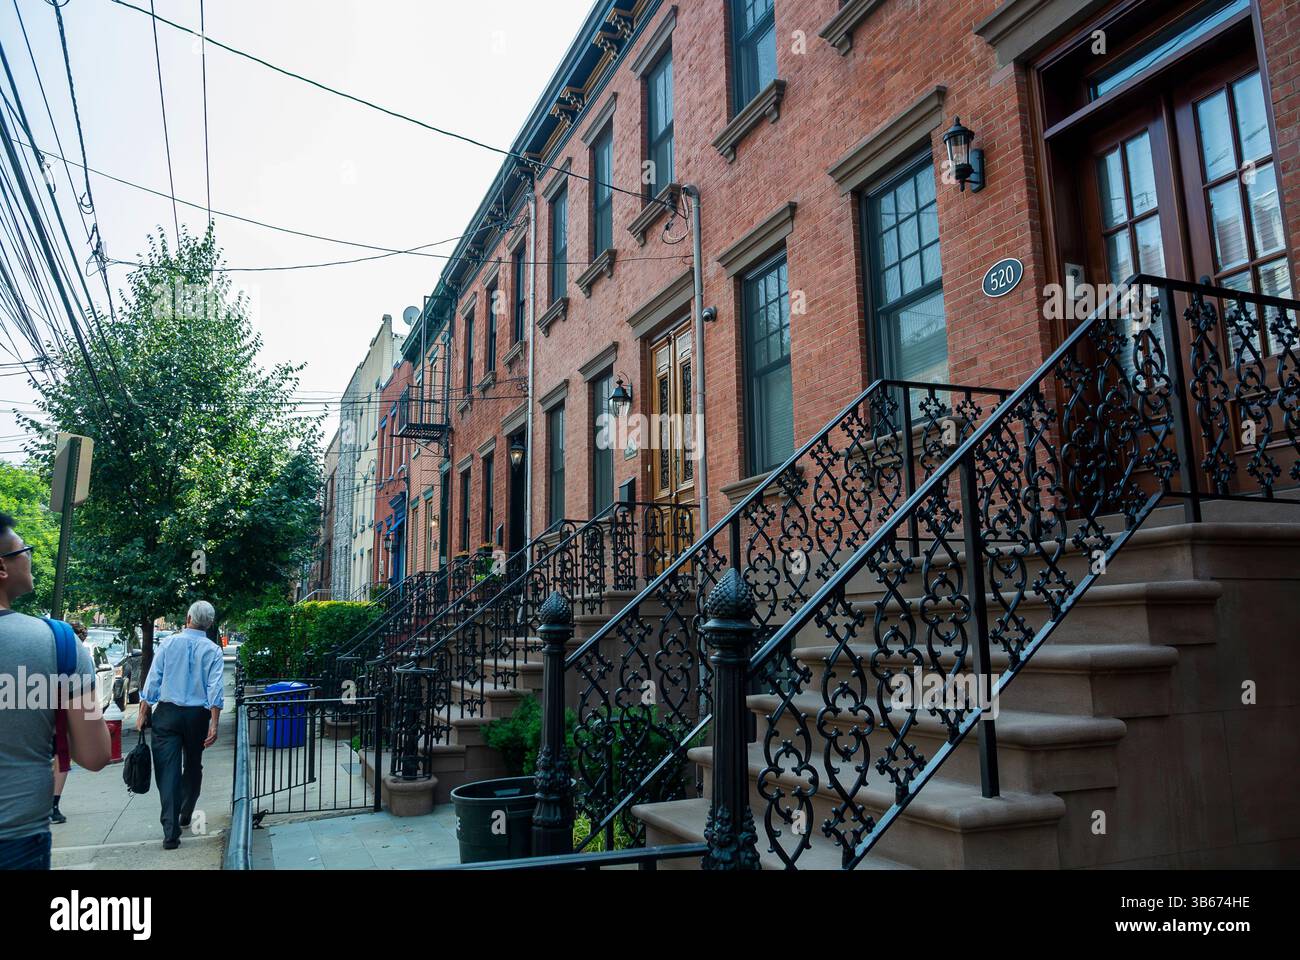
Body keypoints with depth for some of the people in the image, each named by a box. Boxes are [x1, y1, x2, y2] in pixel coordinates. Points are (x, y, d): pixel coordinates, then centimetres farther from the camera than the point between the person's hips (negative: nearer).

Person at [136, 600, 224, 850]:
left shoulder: (169, 643, -1)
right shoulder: (213, 651, -1)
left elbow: (153, 680, -2)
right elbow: (215, 689, -8)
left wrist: (143, 712, 4)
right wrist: (214, 724, -8)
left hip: (167, 712, -1)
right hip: (197, 715, 1)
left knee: (168, 770, -2)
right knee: (193, 766, 20)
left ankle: (171, 832, -7)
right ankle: (185, 815, 34)